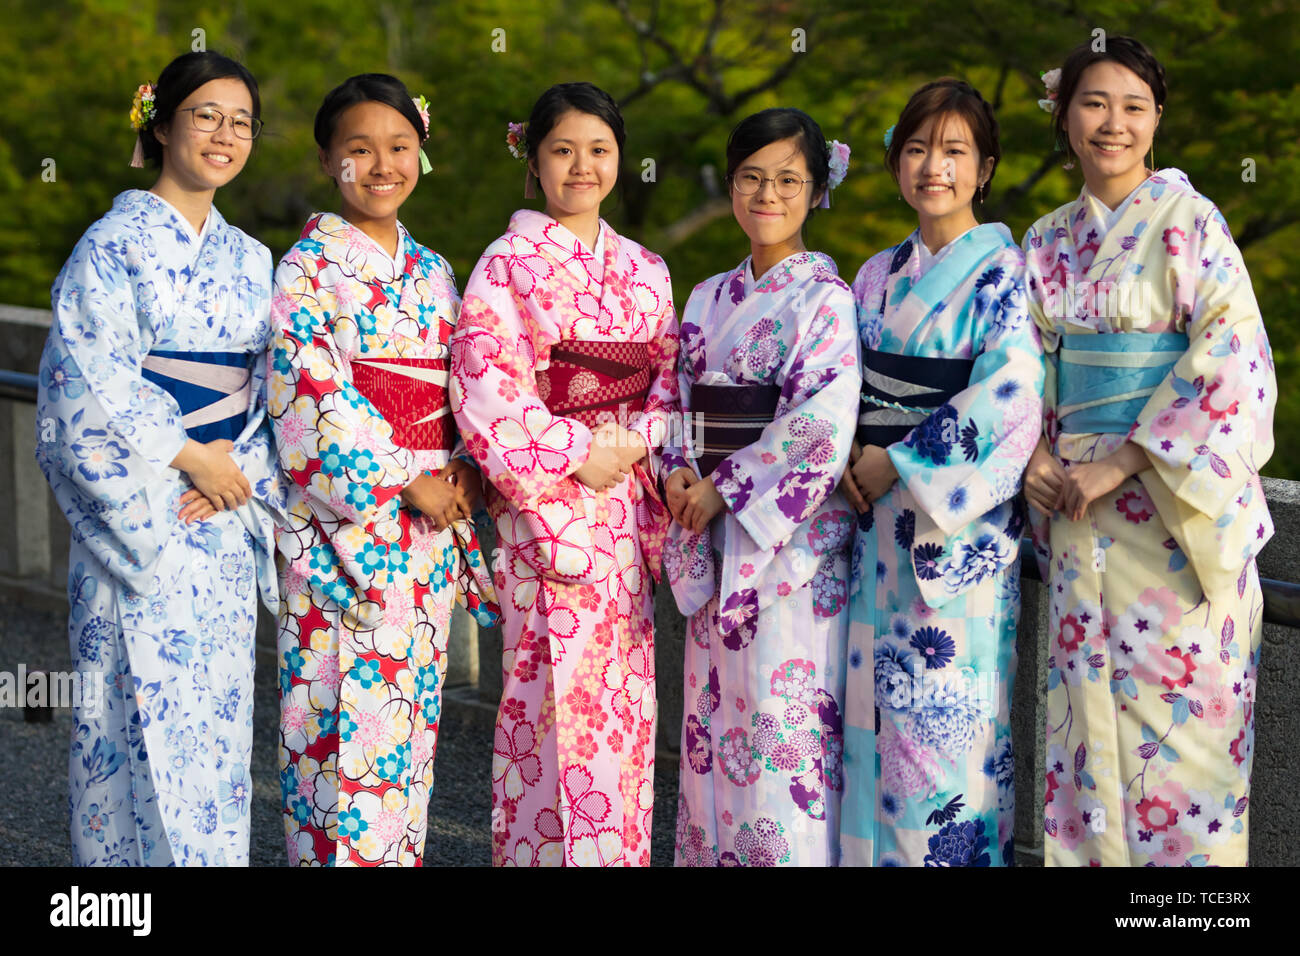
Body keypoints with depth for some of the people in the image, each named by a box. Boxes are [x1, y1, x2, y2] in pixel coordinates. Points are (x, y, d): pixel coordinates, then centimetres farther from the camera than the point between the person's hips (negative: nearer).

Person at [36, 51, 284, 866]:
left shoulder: (249, 259, 13)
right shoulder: (116, 246, -6)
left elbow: (266, 386, 13)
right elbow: (89, 383, -13)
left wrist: (240, 471, -4)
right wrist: (190, 458, -12)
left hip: (225, 521, 6)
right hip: (139, 517, -6)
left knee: (219, 711, 8)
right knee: (148, 709, -6)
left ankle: (216, 853, 16)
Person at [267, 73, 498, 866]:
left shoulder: (431, 272, 14)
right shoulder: (309, 267, -5)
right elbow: (315, 396, -13)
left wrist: (468, 470, -3)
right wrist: (406, 482, -13)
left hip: (433, 527, 6)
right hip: (345, 520, -6)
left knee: (411, 711, 10)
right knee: (349, 711, -6)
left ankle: (403, 852, 18)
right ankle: (341, 852, 3)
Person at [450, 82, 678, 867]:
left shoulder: (645, 270, 14)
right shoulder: (507, 266, -2)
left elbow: (672, 381, 13)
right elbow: (484, 389, -10)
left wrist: (636, 442, -7)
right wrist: (575, 456, -14)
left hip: (627, 505, 5)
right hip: (543, 506, -5)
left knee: (624, 690, 6)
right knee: (557, 690, -7)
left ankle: (621, 847, 15)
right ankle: (545, 847, 2)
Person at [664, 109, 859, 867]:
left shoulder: (824, 298, -6)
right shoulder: (710, 299, 14)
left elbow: (822, 427, -16)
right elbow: (680, 403, 17)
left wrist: (726, 491, -13)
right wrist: (680, 471, -3)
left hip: (792, 536, -6)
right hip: (715, 546, 6)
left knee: (783, 722, -6)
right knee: (714, 719, 10)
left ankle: (793, 850, 1)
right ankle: (713, 849, 18)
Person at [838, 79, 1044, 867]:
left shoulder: (1005, 272, -5)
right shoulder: (878, 277, 14)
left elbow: (1011, 395, -16)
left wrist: (899, 462, -13)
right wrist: (845, 461, -2)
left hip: (961, 527, -5)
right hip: (879, 521, 6)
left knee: (947, 707, -6)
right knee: (877, 705, 6)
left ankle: (959, 848, 4)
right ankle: (878, 847, 15)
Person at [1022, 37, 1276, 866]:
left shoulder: (1190, 222, -4)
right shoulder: (1049, 240, 13)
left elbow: (1235, 362, -12)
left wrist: (1124, 464, -16)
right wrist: (1030, 454, -3)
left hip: (1178, 504, -5)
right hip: (1079, 502, 5)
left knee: (1178, 704, -4)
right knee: (1088, 701, 6)